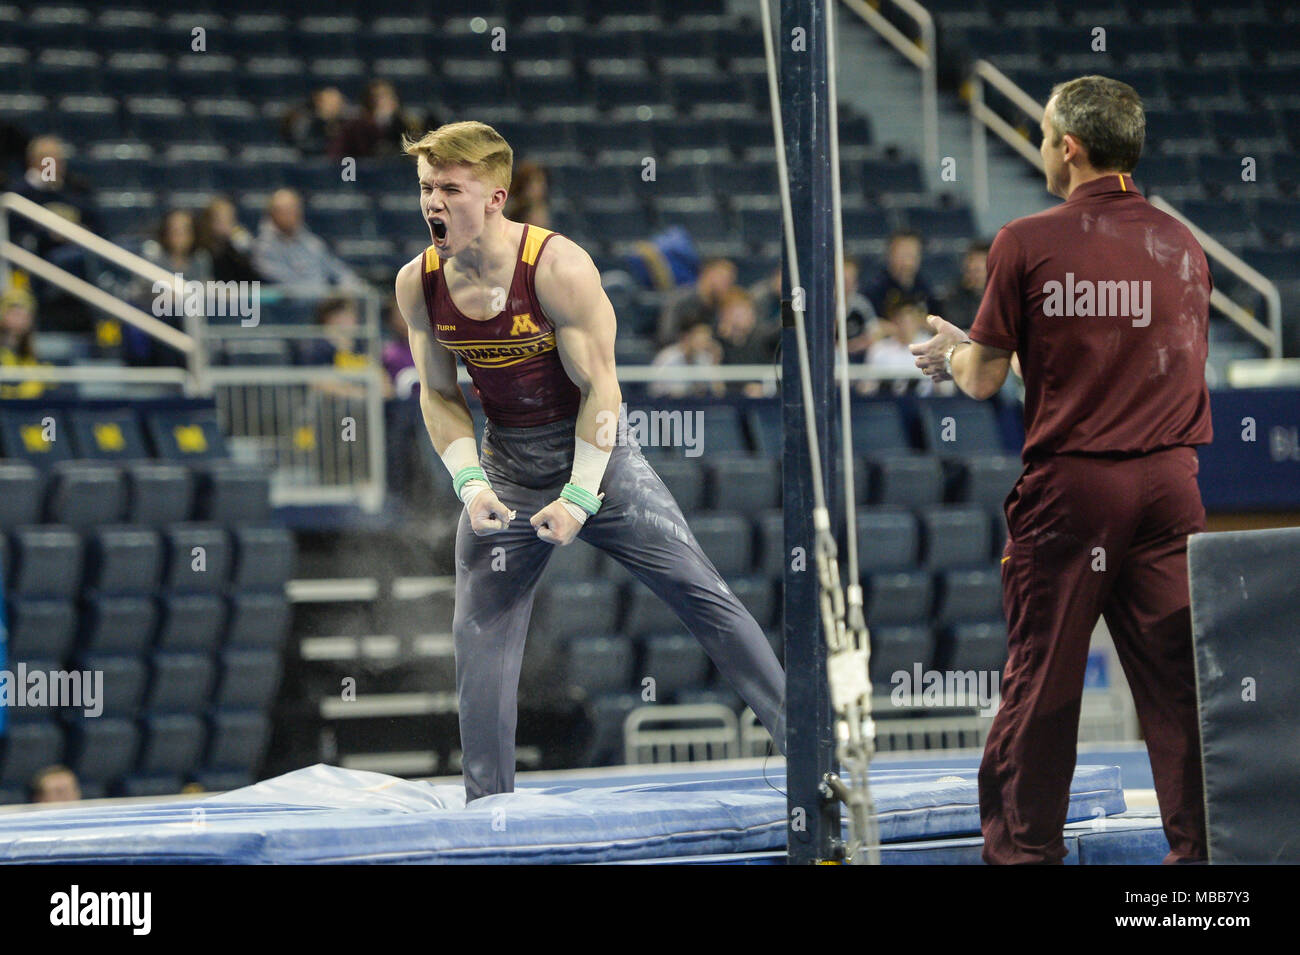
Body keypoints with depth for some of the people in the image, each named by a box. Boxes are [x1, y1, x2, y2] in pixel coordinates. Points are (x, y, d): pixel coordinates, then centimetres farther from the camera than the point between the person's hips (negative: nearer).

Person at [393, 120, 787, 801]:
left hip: (596, 452, -4)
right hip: (505, 469, 4)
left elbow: (598, 388, -17)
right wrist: (470, 483, -11)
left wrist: (579, 497, -19)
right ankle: (487, 810, 12)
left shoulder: (559, 267, -22)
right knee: (479, 639, 3)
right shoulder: (419, 284, -9)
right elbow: (439, 395, 3)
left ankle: (799, 735, 6)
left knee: (702, 594, -3)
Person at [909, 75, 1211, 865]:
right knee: (1177, 674, 4)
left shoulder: (1027, 244, -5)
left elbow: (984, 380, -1)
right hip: (1167, 479, 3)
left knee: (1042, 675, 5)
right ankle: (1201, 843, 3)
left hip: (1067, 481, -3)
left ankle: (1025, 844, 11)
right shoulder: (1182, 245, 6)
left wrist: (950, 354, 23)